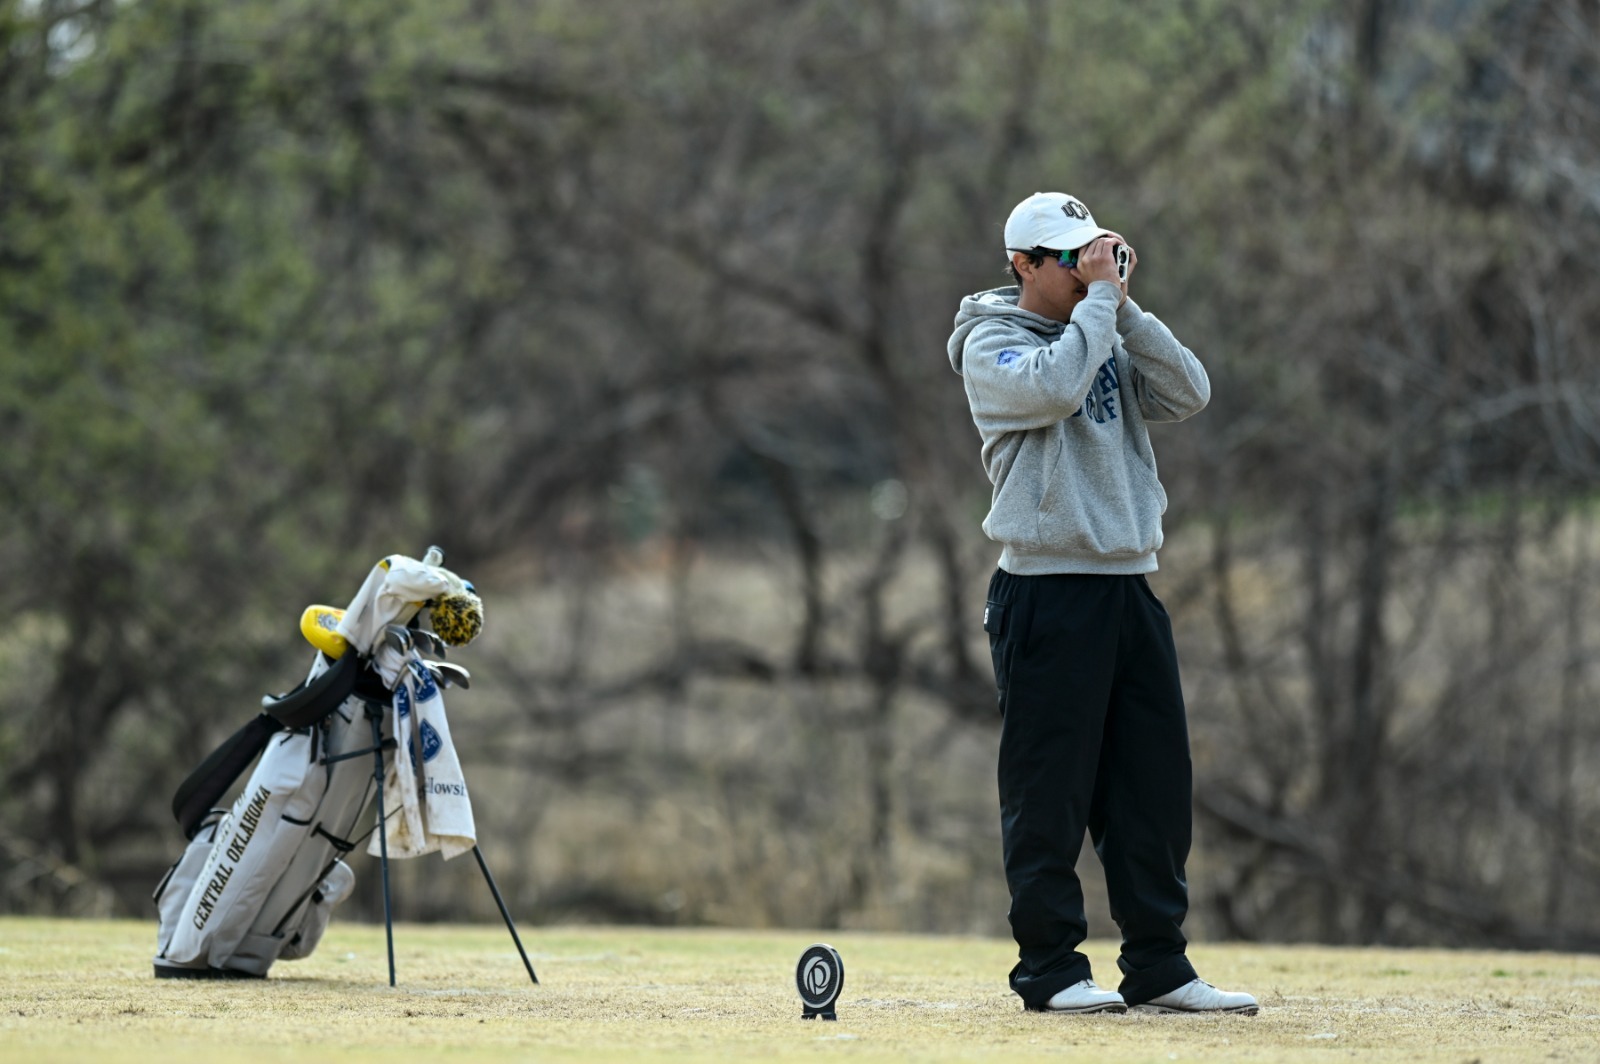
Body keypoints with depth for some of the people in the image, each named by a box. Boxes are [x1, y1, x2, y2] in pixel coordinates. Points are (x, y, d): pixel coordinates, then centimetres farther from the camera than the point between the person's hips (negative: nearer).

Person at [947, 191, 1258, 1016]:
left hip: (1130, 589, 6)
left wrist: (1125, 307, -2)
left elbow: (1188, 396, 3)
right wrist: (1098, 299, -13)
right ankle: (1050, 969, 2)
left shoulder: (1112, 340, 18)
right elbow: (1053, 388, -22)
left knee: (1154, 785, 6)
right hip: (1046, 597, -6)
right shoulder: (991, 345, -1)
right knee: (1050, 791, -4)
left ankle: (1158, 967, 11)